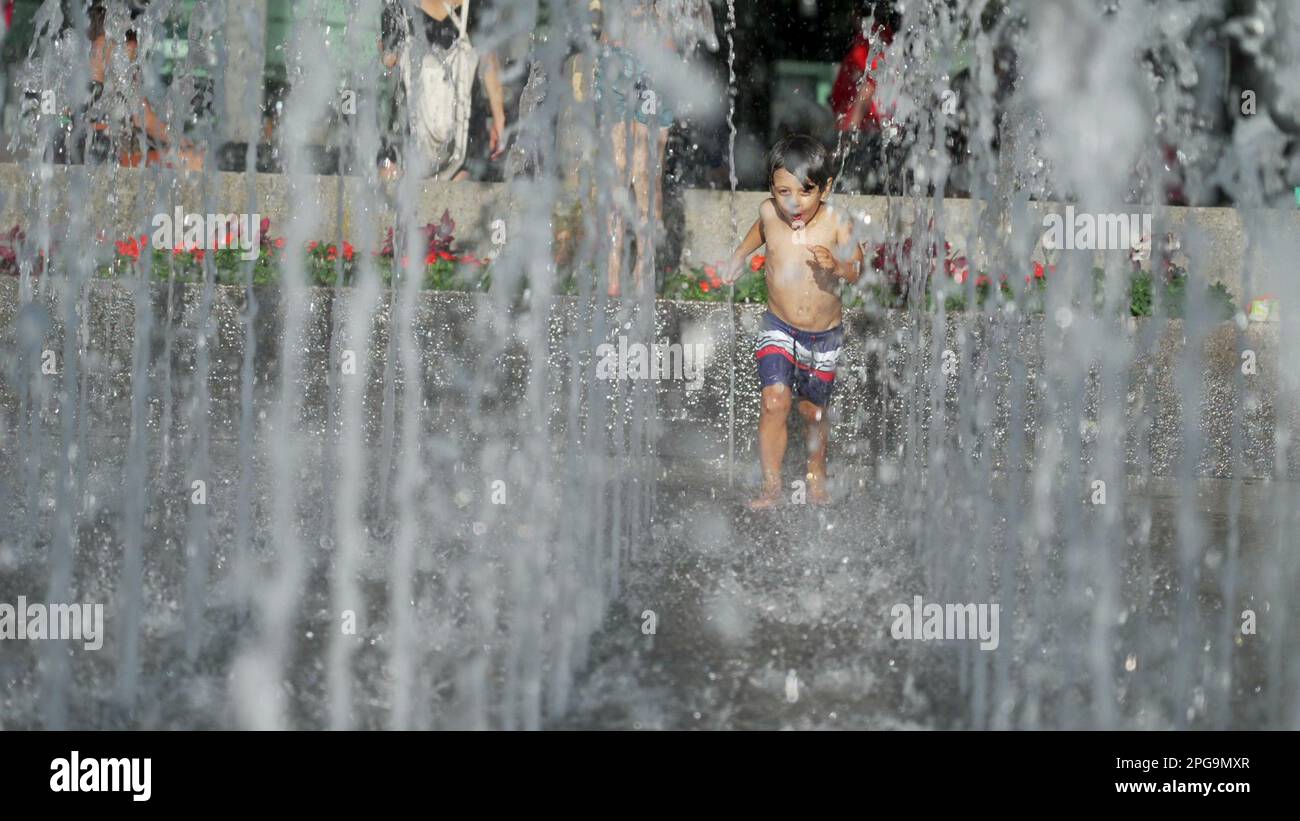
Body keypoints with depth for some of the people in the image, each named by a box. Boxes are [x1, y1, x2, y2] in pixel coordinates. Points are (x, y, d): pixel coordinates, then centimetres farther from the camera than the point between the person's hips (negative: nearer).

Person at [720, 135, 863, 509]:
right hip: (778, 327, 1)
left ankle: (816, 473, 40)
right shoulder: (770, 213, -9)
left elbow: (857, 270, -16)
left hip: (824, 335, -1)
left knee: (813, 409, 13)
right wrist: (739, 256, 23)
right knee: (774, 402, -15)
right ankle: (771, 485, -6)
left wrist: (836, 265, -36)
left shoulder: (835, 223, -17)